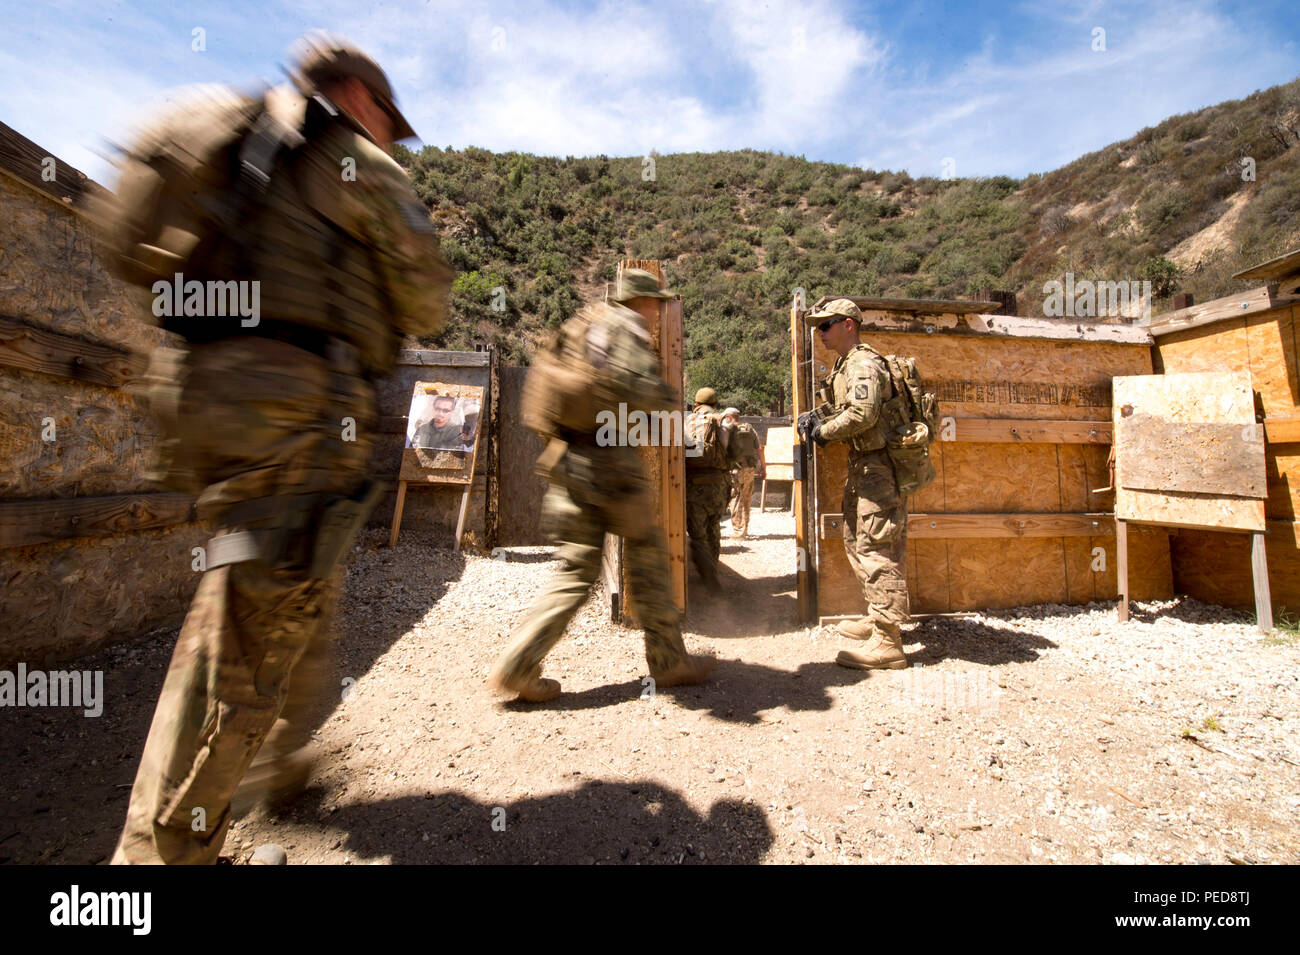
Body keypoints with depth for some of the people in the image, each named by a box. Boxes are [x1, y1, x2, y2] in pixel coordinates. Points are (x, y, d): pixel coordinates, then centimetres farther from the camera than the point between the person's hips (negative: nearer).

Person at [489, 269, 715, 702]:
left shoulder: (580, 323, 24)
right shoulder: (627, 323, -1)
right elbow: (640, 387, -17)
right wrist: (667, 397, 2)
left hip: (567, 459, 8)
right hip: (608, 455, -8)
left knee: (578, 567, 10)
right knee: (646, 553, 6)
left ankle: (518, 666, 7)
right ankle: (668, 661, 18)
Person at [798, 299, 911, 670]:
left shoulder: (863, 363, -13)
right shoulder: (846, 366, 19)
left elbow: (862, 414, -27)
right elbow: (840, 410, 24)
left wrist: (822, 431, -13)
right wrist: (815, 418, 4)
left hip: (879, 467, -11)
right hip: (863, 466, 11)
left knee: (876, 549, -10)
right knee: (856, 541, 17)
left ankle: (887, 643, -6)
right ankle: (878, 618, 30)